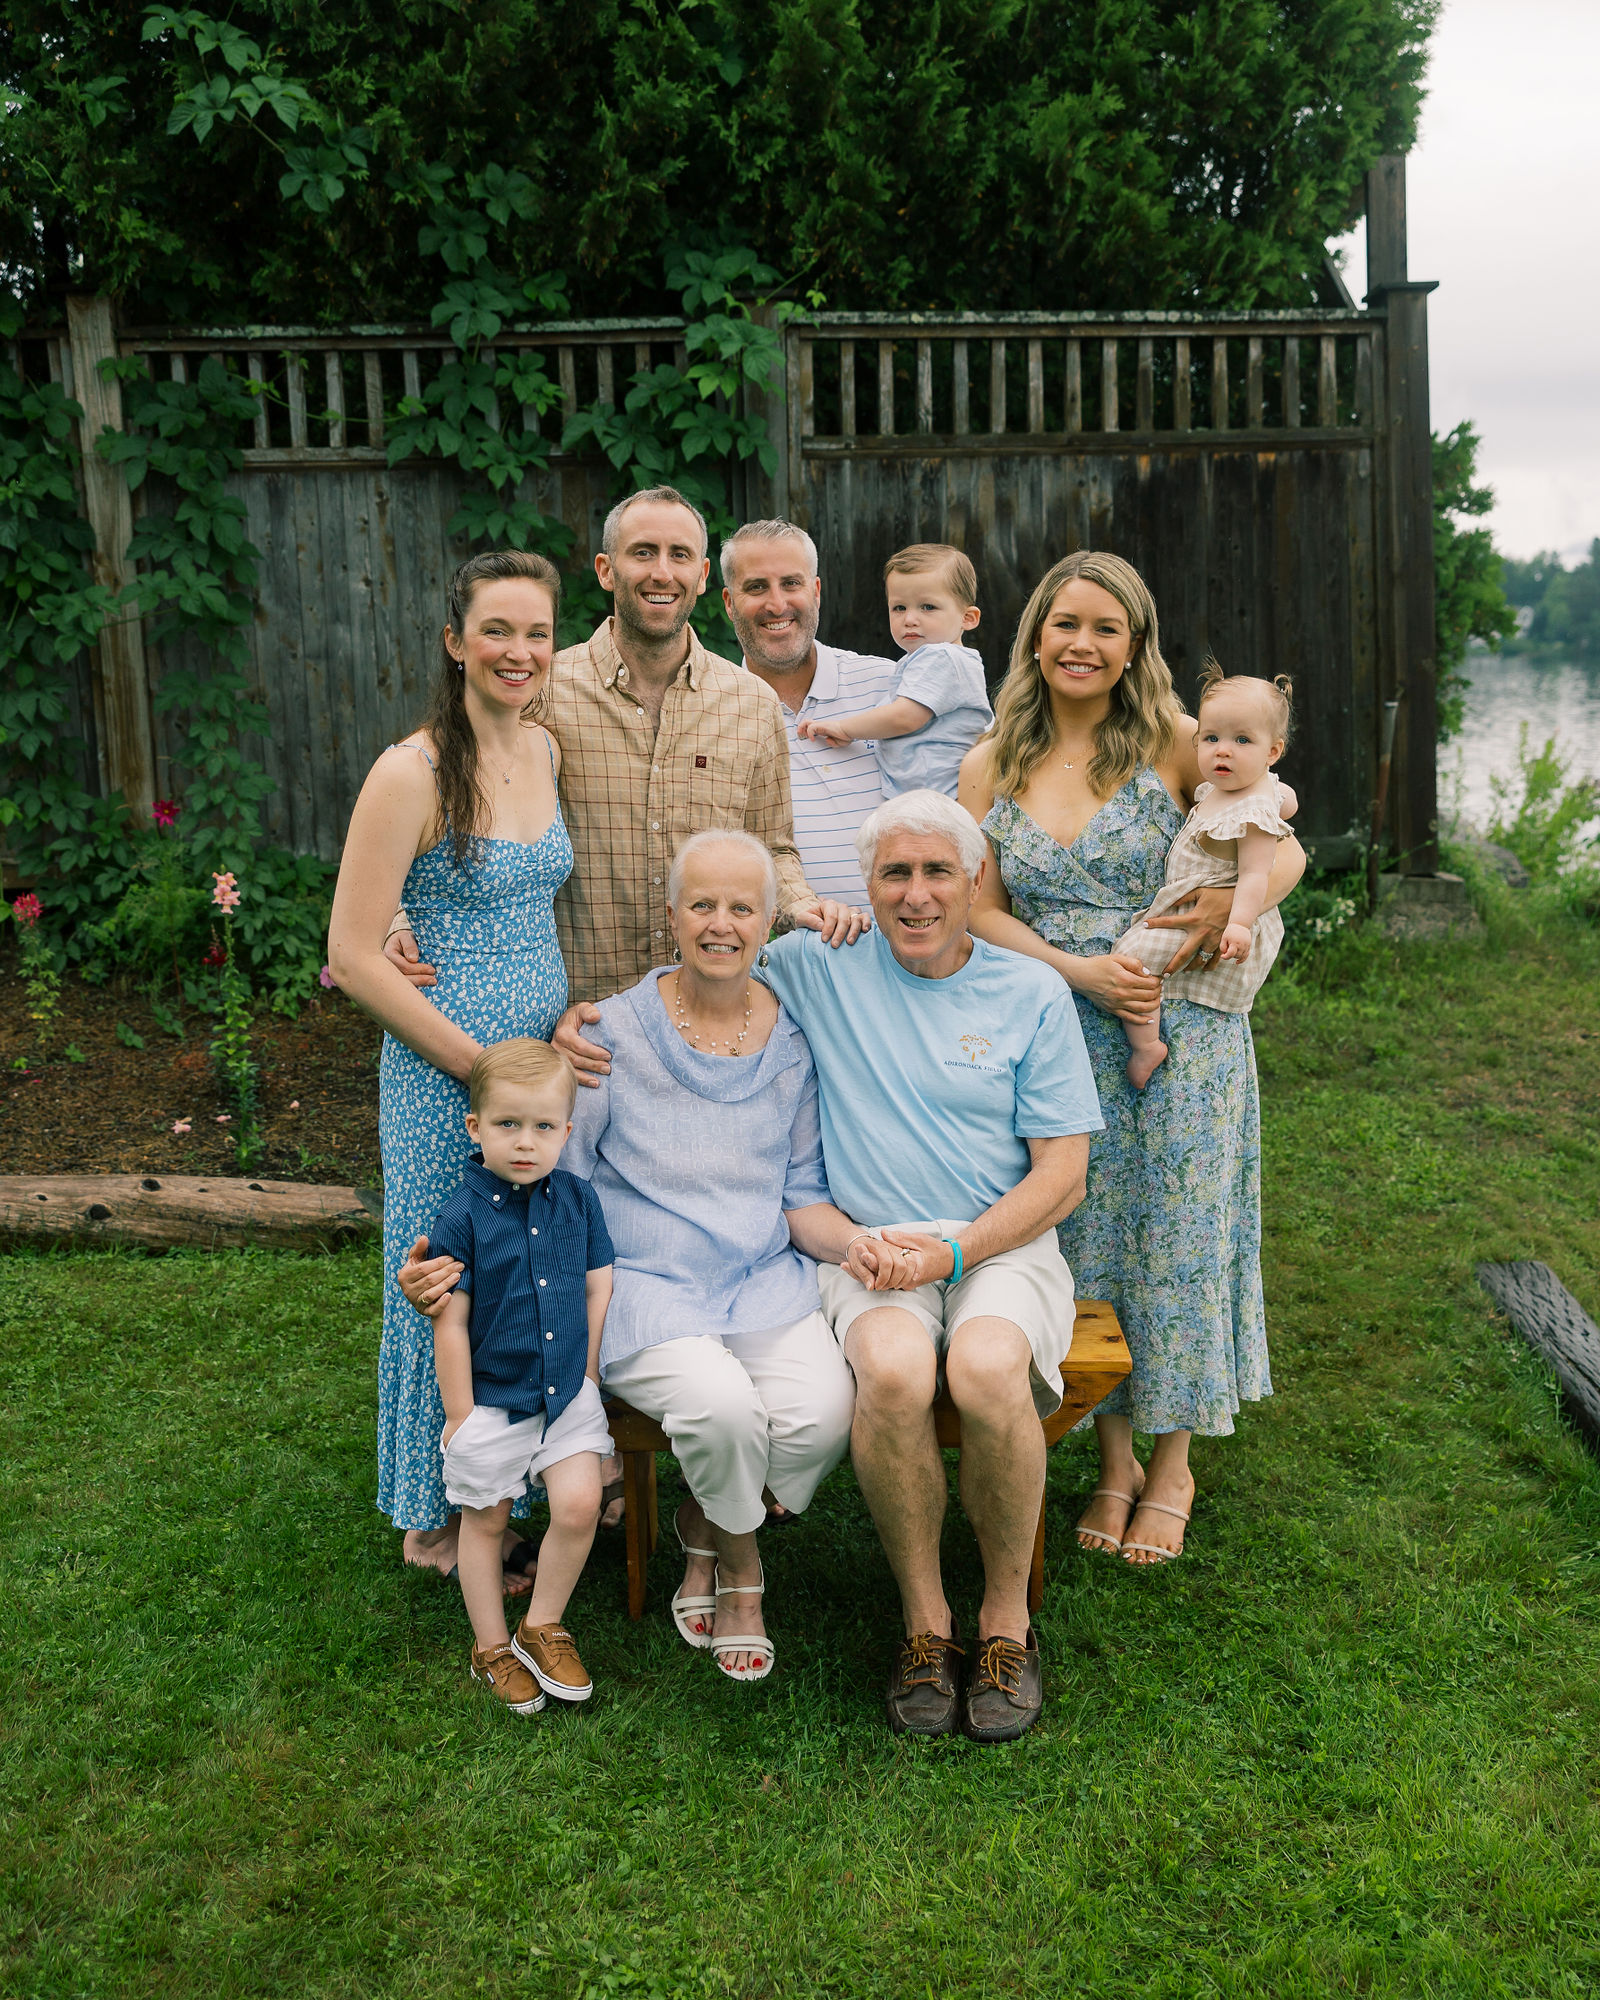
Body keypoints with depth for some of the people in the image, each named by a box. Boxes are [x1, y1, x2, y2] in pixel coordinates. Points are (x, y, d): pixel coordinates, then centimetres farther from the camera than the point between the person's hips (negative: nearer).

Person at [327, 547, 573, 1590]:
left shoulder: (547, 751, 5)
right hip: (445, 1072, -7)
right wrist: (483, 1065, -16)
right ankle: (439, 1523, 26)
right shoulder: (412, 774, -16)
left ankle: (528, 1488, 34)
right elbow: (353, 954, -16)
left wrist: (573, 1022, 6)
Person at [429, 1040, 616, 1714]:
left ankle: (543, 1626, 13)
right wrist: (461, 1415, -10)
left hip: (567, 1392, 3)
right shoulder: (463, 1216, -14)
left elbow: (598, 1287, 7)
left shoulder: (577, 1199, -2)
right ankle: (492, 1646, 30)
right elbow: (450, 1322, -11)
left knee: (579, 1503, -9)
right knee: (485, 1523, 11)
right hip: (491, 1398, -2)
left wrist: (587, 1374, 3)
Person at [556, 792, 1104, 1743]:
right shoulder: (819, 967, 7)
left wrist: (951, 1251, -12)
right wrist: (583, 1016, 0)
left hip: (1002, 1243, 0)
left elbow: (1062, 1176, 3)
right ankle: (925, 1620, -11)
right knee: (893, 1370, -34)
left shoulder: (1032, 994, 5)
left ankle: (1008, 1616, -9)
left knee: (987, 1368, -34)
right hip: (872, 1245, 0)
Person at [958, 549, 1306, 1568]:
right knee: (1086, 1243, 7)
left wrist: (1234, 899, -20)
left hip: (1180, 1034, -2)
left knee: (1176, 1242, 4)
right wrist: (1080, 970, -14)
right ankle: (1115, 1460, 25)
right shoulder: (991, 766, 4)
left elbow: (1287, 849, 1)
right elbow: (982, 910, 2)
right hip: (1059, 1037, 2)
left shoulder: (1174, 744, -3)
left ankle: (1173, 1470, 22)